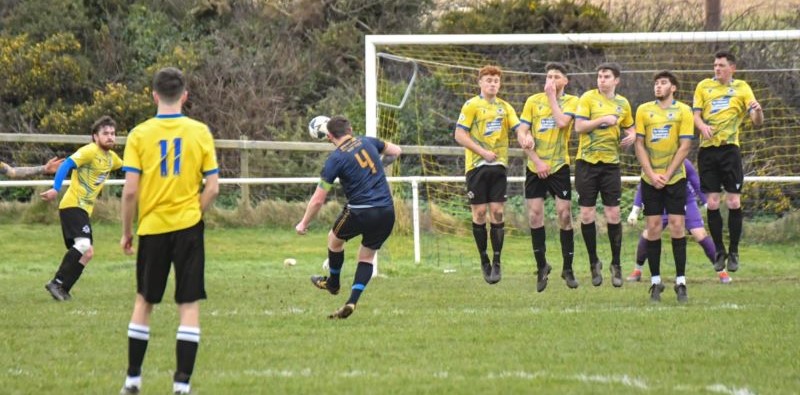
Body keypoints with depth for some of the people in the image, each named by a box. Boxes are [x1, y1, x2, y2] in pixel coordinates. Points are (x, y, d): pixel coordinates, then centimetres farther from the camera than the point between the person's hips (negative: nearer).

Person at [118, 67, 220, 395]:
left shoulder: (140, 134, -5)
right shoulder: (200, 132, -3)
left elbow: (130, 190, -8)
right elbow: (212, 188, -5)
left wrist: (126, 231, 3)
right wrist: (195, 213, 10)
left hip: (152, 228, 1)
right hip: (188, 227, -1)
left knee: (143, 302, 15)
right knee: (189, 306, 3)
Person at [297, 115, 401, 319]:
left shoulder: (335, 159, -6)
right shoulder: (368, 142, 7)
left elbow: (318, 199, -5)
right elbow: (396, 151, 26)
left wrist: (303, 224, 8)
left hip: (360, 212, -4)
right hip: (387, 212, 4)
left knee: (334, 239, 26)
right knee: (367, 256, 17)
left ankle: (333, 283, 44)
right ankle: (352, 301, 2)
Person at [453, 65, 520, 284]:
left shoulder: (505, 107, 12)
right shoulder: (472, 105, -1)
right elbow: (459, 135, -6)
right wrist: (482, 152, -14)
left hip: (498, 166, 3)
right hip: (477, 165, -3)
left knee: (497, 212, -2)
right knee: (479, 212, -2)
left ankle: (497, 262, 4)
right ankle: (484, 261, 10)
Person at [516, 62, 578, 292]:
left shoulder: (571, 101, 2)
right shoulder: (533, 101, 6)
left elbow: (562, 121, -18)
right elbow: (521, 133, 1)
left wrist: (552, 96, -8)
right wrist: (537, 160, -8)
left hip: (559, 166, -2)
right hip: (535, 167, 2)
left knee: (564, 214, -4)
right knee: (534, 215, -1)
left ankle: (568, 268, 6)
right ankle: (541, 265, 12)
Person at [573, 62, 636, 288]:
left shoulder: (623, 104, 9)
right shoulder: (588, 98, -2)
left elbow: (629, 127, 23)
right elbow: (579, 126, -10)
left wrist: (632, 136, 1)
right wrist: (603, 119, -19)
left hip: (611, 163, 2)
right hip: (587, 161, -2)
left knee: (613, 214, -2)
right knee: (587, 214, 0)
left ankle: (616, 265, 8)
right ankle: (594, 263, 14)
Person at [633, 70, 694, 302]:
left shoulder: (683, 111, 0)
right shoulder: (644, 110, 6)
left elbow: (684, 146, -5)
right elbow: (639, 144, 3)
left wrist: (667, 175, -11)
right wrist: (651, 174, -8)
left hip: (675, 178, -1)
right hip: (650, 179, 1)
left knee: (677, 226, -5)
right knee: (653, 228, -1)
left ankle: (680, 282, -1)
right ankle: (655, 282, 6)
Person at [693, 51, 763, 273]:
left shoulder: (741, 88, 6)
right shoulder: (704, 86, 10)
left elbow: (756, 121, 0)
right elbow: (695, 114, 4)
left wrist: (758, 111, -23)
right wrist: (702, 126, -18)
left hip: (729, 148, -2)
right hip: (707, 149, 2)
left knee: (734, 202, -6)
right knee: (712, 203, 0)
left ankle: (734, 252, 5)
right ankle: (719, 251, 11)